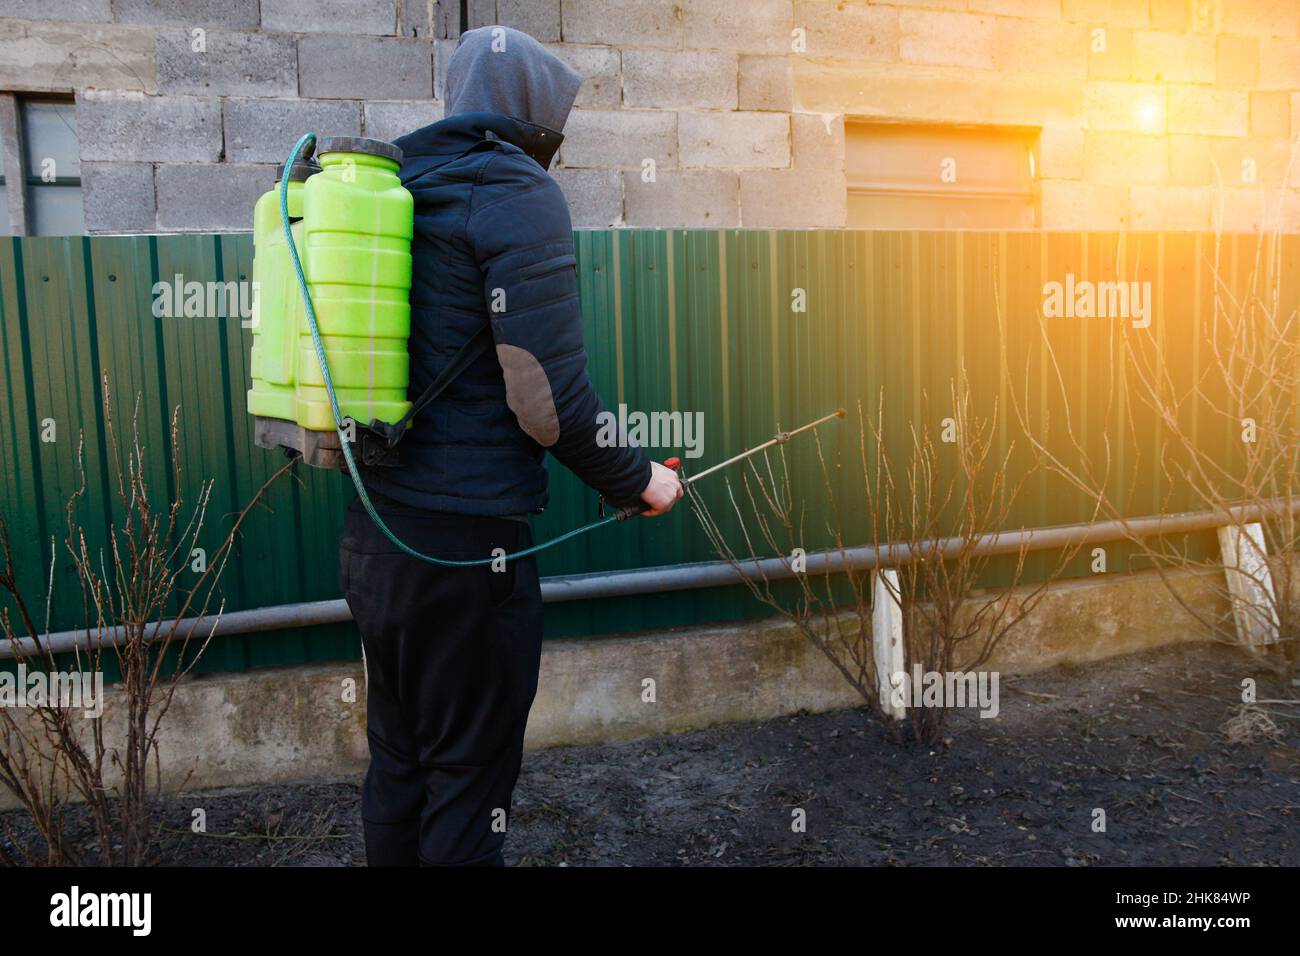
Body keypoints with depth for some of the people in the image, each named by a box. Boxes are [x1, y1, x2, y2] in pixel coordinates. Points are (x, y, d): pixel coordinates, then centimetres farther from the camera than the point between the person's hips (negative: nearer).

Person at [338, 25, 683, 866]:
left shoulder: (397, 189, 13)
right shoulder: (519, 195, -11)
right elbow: (552, 400, -17)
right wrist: (636, 481, -2)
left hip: (373, 535, 8)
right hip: (466, 545, -8)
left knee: (397, 768, 20)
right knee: (468, 789, 7)